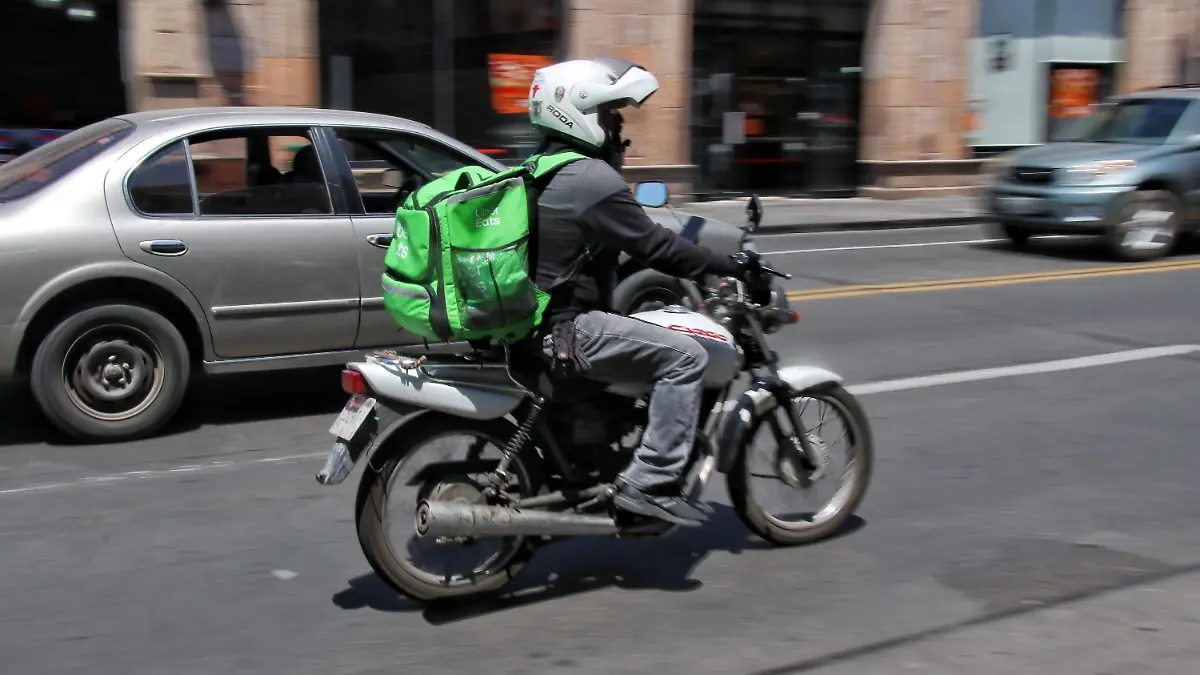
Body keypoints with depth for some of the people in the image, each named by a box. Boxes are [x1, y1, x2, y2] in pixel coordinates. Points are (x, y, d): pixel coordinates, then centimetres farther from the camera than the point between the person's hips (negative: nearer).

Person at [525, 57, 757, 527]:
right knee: (685, 356, -13)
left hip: (537, 313, 11)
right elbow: (654, 247, -18)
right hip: (567, 328, -11)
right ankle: (651, 482, -13)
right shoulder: (594, 179, -18)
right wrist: (730, 266, -8)